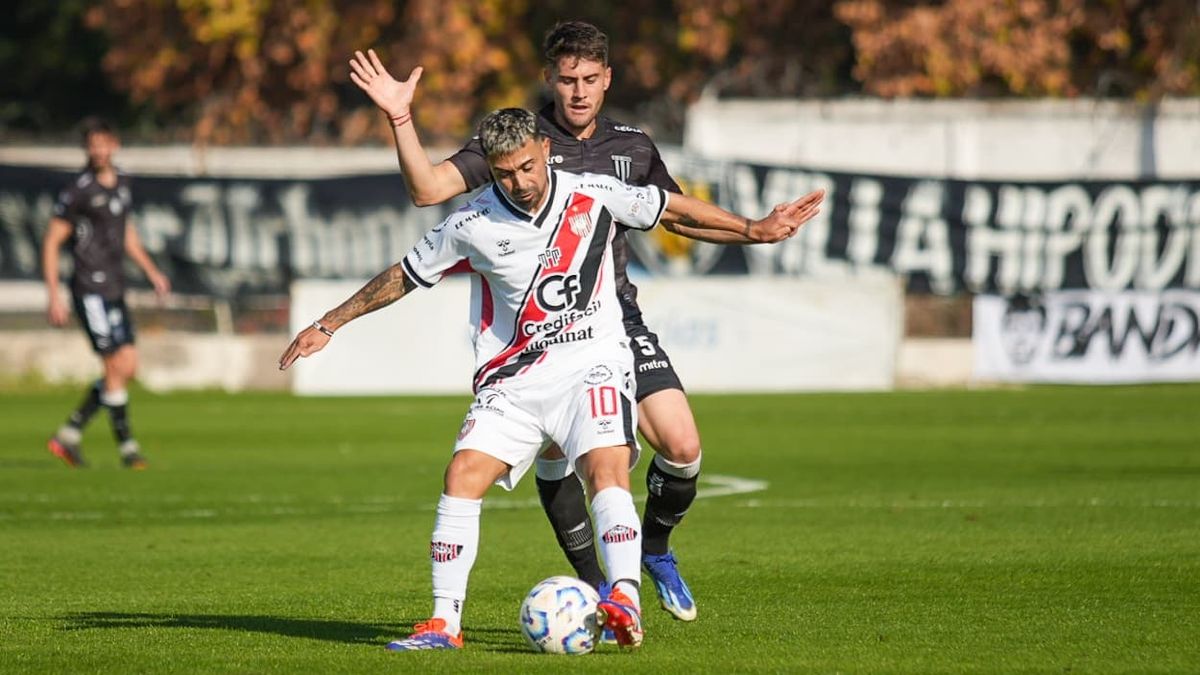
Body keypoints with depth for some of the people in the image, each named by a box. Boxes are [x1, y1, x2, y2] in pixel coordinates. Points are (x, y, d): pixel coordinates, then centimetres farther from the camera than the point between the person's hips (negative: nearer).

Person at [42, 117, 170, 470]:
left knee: (128, 367, 5)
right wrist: (54, 297, -14)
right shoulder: (78, 191, -11)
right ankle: (127, 446, 1)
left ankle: (69, 433, 12)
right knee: (117, 367, -8)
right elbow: (51, 242, -9)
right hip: (91, 291, -8)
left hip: (115, 291, 8)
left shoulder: (121, 183, 11)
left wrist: (151, 271, 21)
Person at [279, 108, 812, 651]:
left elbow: (673, 208, 11)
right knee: (463, 474, -16)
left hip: (592, 366, -1)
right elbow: (402, 276, 9)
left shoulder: (594, 197, -5)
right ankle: (444, 622, -11)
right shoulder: (472, 225, -5)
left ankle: (625, 600, -38)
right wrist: (329, 325, 12)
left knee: (606, 470, -26)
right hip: (513, 377, 1)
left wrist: (752, 230, 14)